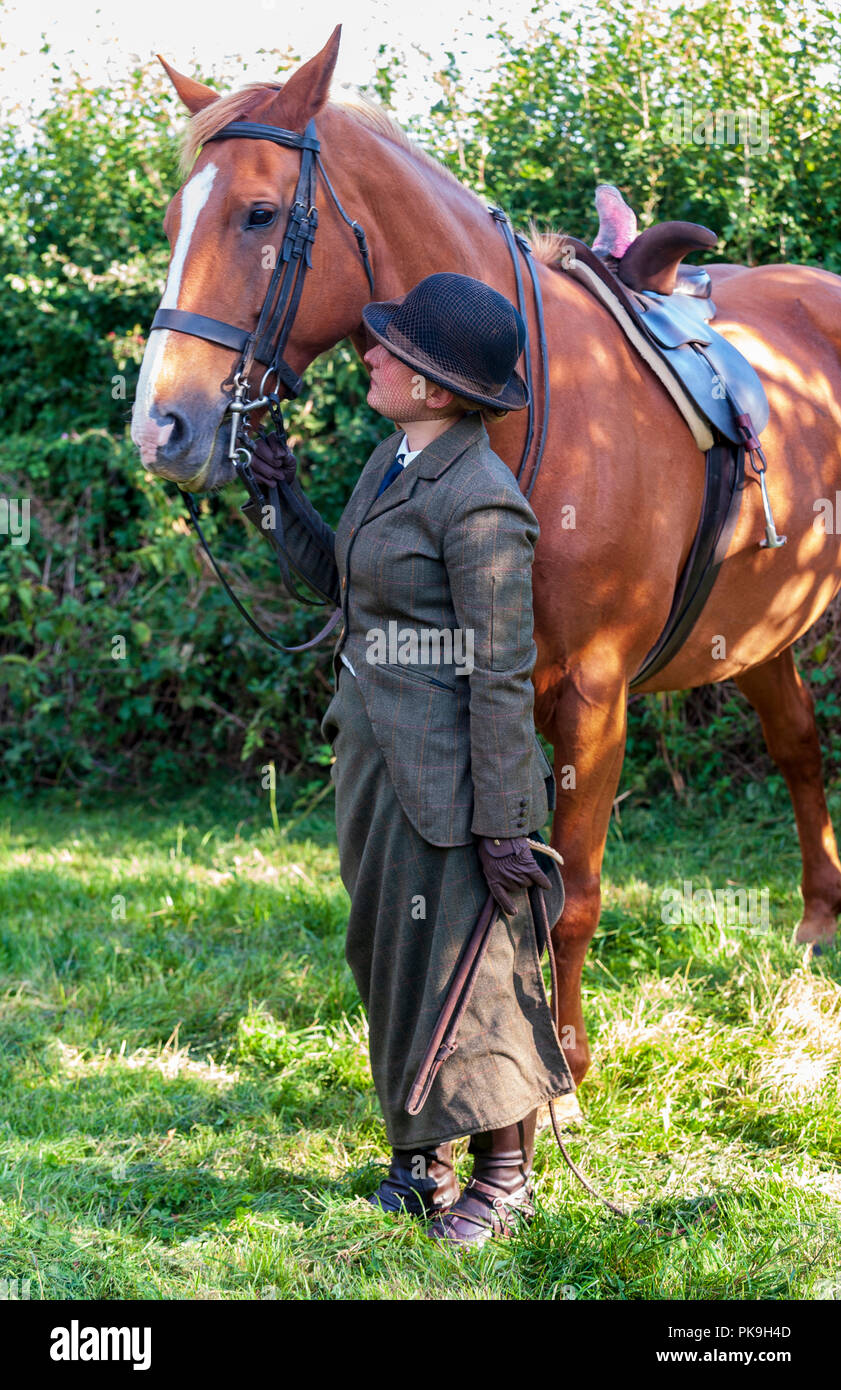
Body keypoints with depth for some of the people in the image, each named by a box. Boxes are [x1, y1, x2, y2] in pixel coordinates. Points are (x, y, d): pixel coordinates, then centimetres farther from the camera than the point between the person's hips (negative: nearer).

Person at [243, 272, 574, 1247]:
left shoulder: (480, 502, -21)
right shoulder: (394, 462, 6)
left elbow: (502, 678, -20)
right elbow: (346, 585, 21)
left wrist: (500, 827, -19)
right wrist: (279, 505, 10)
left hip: (446, 773, -9)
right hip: (371, 752, 9)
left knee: (466, 970, 5)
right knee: (393, 963, 19)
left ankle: (505, 1178, 24)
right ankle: (421, 1157, 36)